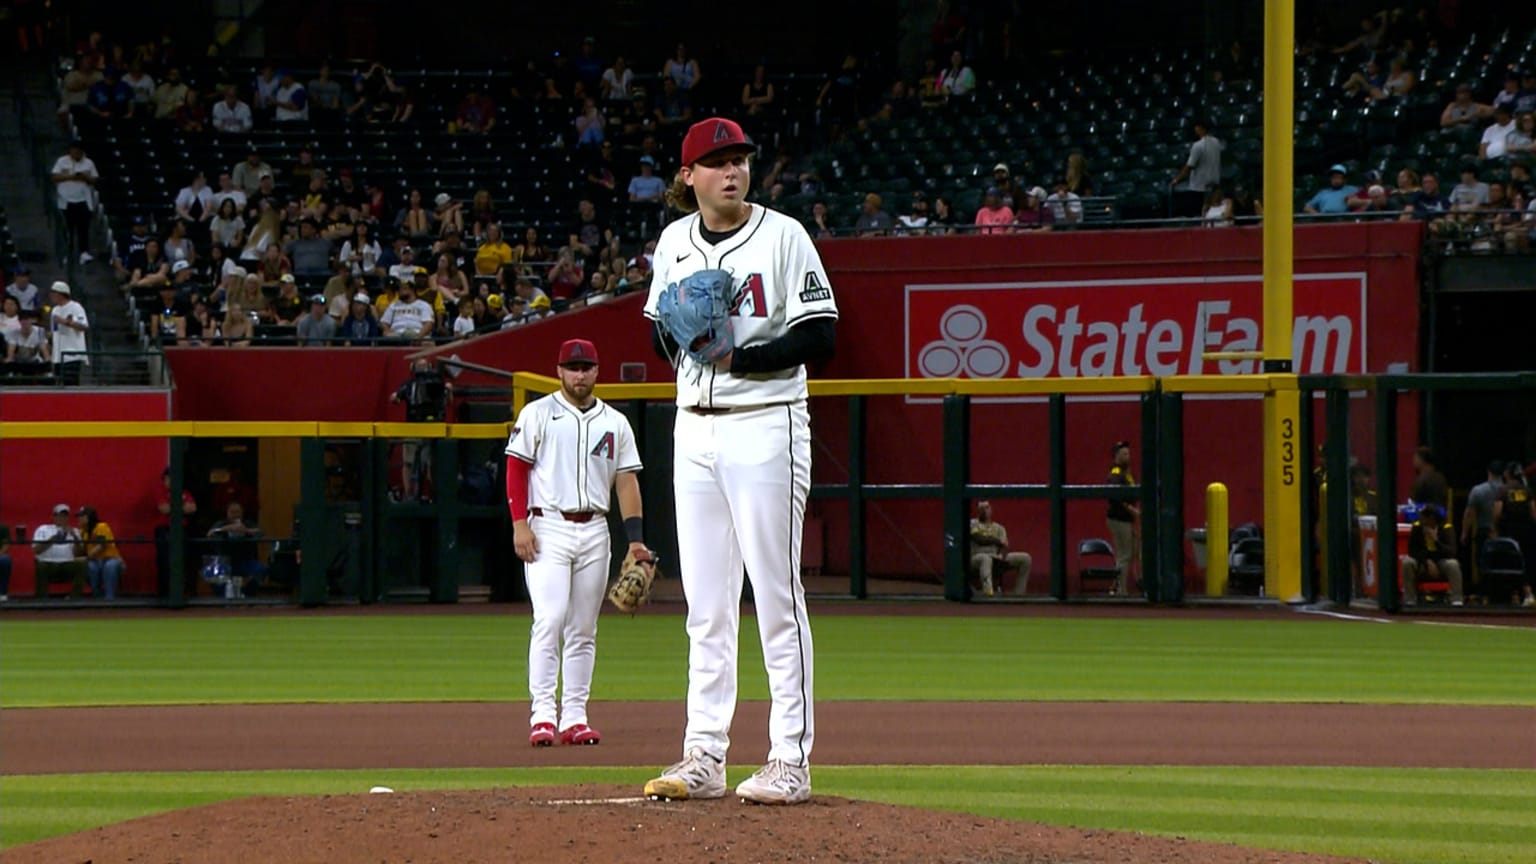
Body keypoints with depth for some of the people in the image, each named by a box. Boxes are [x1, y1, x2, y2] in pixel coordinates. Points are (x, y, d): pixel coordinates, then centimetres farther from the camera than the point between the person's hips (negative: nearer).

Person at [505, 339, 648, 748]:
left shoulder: (615, 423, 12)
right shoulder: (537, 414, 3)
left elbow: (627, 480, 10)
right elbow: (516, 468, -1)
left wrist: (635, 538, 2)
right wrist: (520, 524, -11)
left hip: (594, 530, 4)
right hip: (548, 527, -4)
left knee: (583, 629, 4)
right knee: (550, 619, -14)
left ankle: (575, 717, 7)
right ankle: (542, 714, -16)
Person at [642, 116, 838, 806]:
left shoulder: (783, 236, -7)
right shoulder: (674, 242, 9)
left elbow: (818, 336, -10)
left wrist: (737, 356, -19)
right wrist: (685, 345, -5)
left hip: (764, 427, -6)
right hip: (695, 428, 6)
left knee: (776, 592, -5)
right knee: (705, 599, 7)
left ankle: (790, 759, -3)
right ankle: (704, 758, 11)